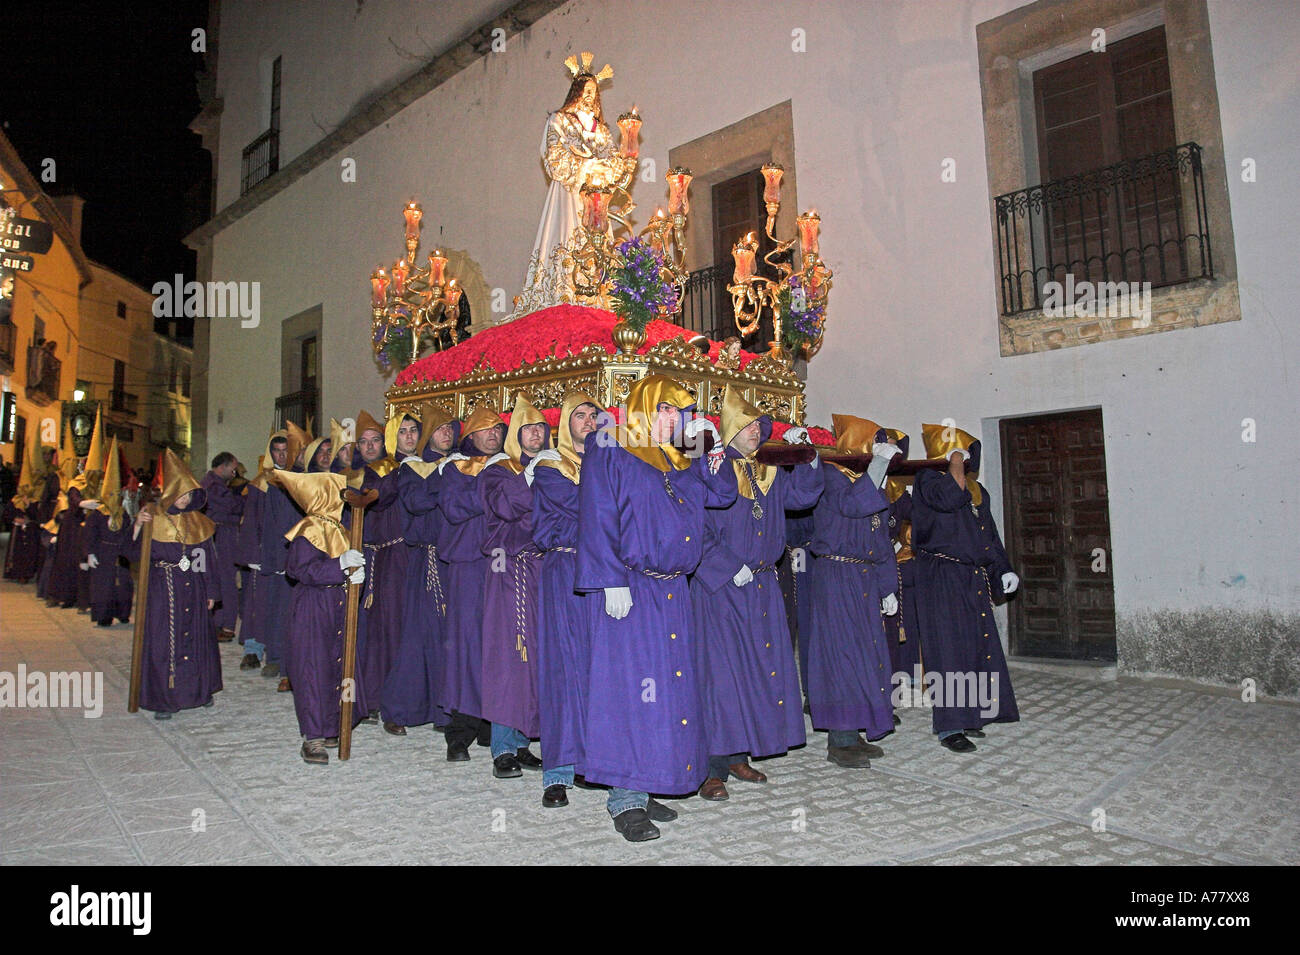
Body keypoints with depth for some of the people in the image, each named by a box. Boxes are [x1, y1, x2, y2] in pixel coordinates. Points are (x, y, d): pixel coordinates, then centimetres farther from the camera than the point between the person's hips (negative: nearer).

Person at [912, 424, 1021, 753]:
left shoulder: (977, 490, 18)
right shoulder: (928, 480, -5)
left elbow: (989, 534, 24)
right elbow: (950, 497, -27)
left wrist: (1002, 569, 14)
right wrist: (956, 458, -13)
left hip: (974, 579, 8)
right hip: (941, 578, -7)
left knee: (978, 645, 8)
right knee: (949, 648, -8)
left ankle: (968, 716, 20)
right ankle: (948, 726, -2)